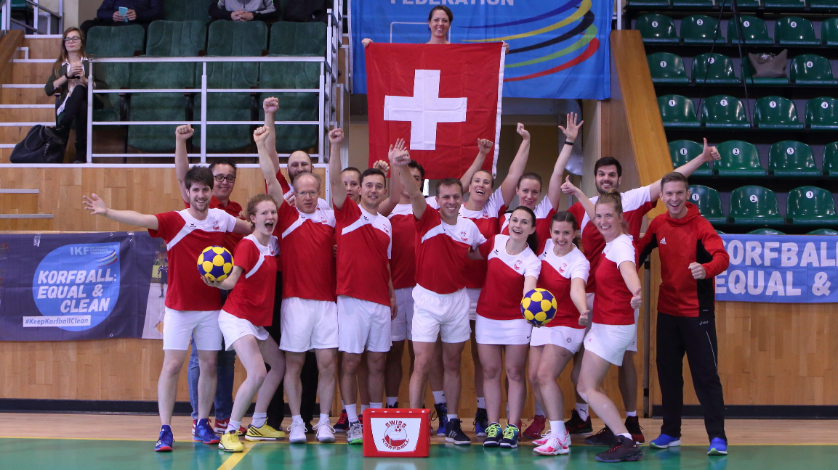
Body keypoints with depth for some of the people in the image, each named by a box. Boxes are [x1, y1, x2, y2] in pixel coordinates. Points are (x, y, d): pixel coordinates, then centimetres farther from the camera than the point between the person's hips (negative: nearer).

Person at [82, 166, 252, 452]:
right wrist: (108, 212, -40)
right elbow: (141, 219, -26)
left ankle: (202, 425, 21)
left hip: (211, 307, 3)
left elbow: (252, 229, 18)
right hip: (179, 307, -3)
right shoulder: (174, 221, -10)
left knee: (209, 366, 8)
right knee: (172, 366, -7)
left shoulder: (221, 219, 1)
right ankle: (165, 430, -4)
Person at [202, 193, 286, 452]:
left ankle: (257, 425, 29)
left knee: (279, 365, 18)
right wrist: (217, 283, -47)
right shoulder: (248, 244, -16)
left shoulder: (274, 243, 6)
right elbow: (232, 280, -27)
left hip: (258, 321, 9)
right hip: (237, 317, -9)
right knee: (257, 373, -22)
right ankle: (229, 433, -12)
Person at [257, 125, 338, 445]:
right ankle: (296, 422, 10)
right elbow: (271, 181, -5)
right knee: (294, 363, 2)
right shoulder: (287, 216, 3)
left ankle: (324, 422, 9)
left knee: (327, 363, 0)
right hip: (296, 300, -2)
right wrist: (262, 146, -15)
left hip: (327, 301, 2)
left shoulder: (330, 218, 11)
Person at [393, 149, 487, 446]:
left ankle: (453, 424, 17)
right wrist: (402, 168, -42)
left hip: (457, 299, 4)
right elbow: (414, 194, -26)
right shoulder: (428, 220, -7)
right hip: (427, 299, -4)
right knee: (422, 364, -8)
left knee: (452, 364, 10)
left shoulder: (469, 227, 3)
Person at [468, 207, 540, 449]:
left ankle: (512, 428, 6)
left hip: (515, 321, -3)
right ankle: (493, 426, 9)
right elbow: (472, 254, 16)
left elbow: (529, 287, -32)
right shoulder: (496, 242, -1)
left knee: (515, 373, 0)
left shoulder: (531, 261, -13)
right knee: (490, 371, 4)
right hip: (487, 318, 3)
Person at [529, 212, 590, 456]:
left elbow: (577, 289, -41)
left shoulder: (578, 262, -20)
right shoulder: (546, 246, -1)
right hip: (542, 323, 7)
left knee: (545, 375, -20)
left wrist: (583, 311, -60)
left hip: (566, 326, -7)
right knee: (534, 377, 3)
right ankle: (556, 429, 18)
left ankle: (559, 439, -19)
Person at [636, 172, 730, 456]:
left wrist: (706, 269, -49)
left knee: (706, 375, -4)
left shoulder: (700, 226, -15)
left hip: (697, 311, -5)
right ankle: (670, 432, 26)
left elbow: (722, 257, -29)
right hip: (667, 310, 5)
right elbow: (642, 249, 16)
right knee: (667, 372, 13)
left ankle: (717, 437, 2)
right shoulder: (658, 225, 0)